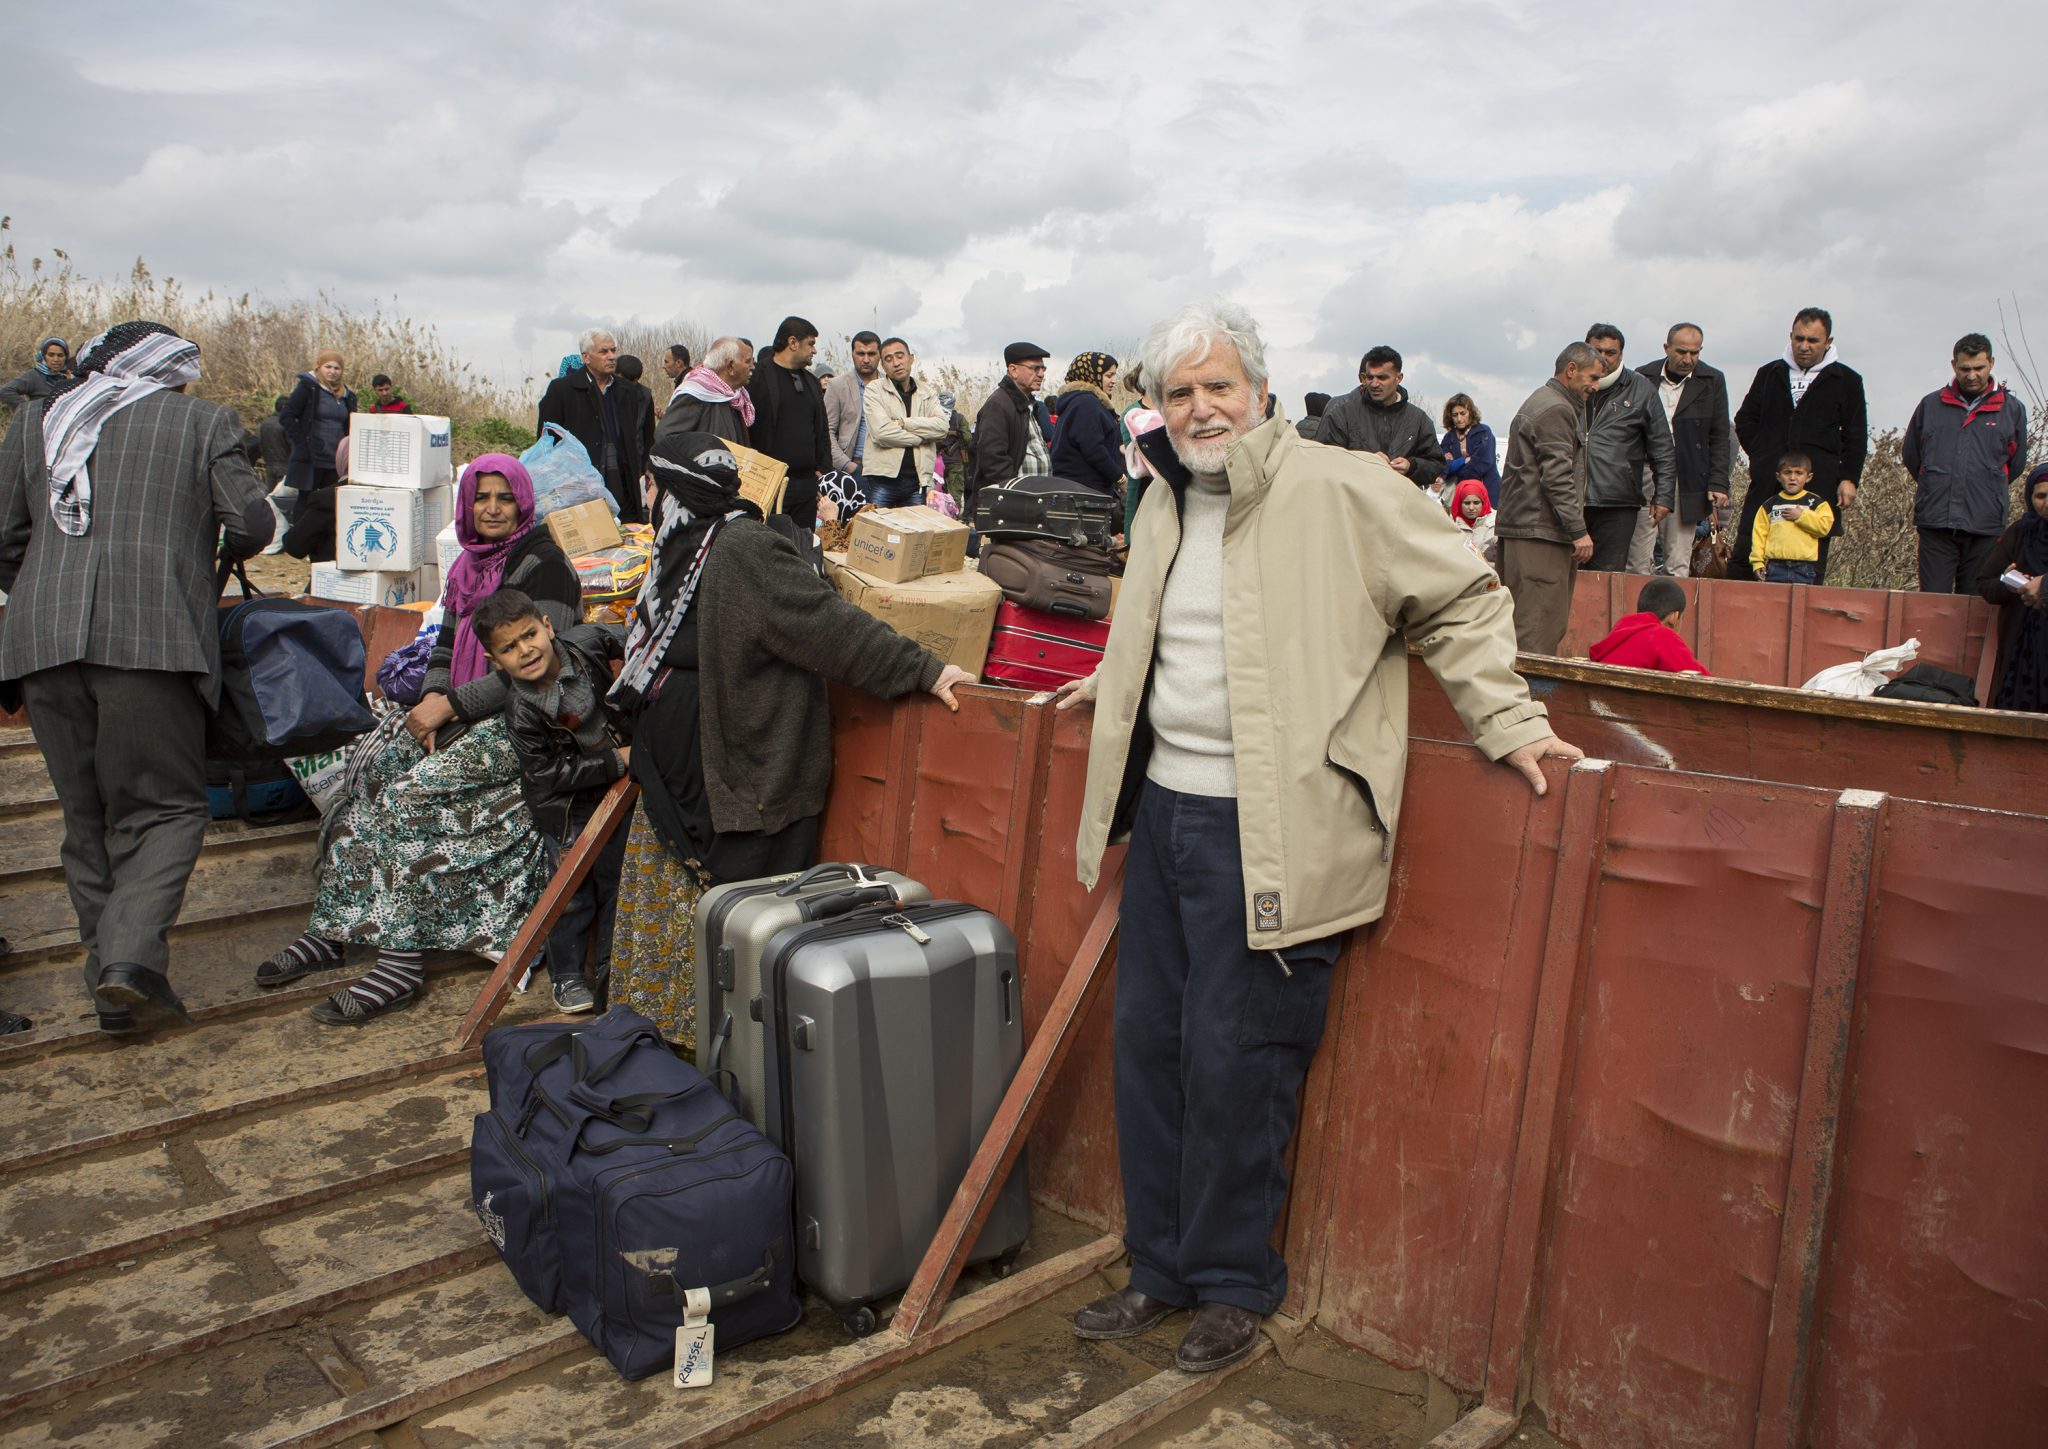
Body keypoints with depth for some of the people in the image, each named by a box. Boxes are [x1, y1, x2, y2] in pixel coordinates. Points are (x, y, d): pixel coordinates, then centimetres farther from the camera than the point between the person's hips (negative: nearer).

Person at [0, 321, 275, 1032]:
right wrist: (219, 554, 24)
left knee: (86, 816, 13)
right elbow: (252, 525, 3)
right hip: (152, 635, -4)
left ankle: (114, 985, 15)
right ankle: (129, 956, -16)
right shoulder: (202, 420, 10)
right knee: (167, 806, 3)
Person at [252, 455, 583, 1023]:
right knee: (369, 769, -12)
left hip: (518, 720, -8)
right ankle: (332, 928, -8)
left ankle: (403, 960, -24)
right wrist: (431, 699, -5)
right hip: (462, 711, 8)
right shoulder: (468, 565, 17)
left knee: (413, 793, -25)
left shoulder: (543, 563, -9)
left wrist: (452, 704, -18)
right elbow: (446, 649, 17)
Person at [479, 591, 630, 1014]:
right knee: (573, 889, 2)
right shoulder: (522, 708, -28)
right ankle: (568, 977, 22)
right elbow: (548, 775, -23)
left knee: (616, 875, 12)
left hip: (614, 786, 5)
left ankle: (608, 967, 28)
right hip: (564, 804, -4)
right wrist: (615, 762, -24)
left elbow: (623, 646, 8)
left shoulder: (587, 641, -17)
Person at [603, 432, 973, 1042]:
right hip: (679, 774, 10)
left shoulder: (744, 552, -20)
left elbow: (835, 626, -23)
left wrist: (924, 669, -26)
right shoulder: (688, 550, 11)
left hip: (739, 781, -10)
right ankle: (665, 1027, 30)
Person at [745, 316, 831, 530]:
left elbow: (822, 430, 24)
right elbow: (743, 429, -8)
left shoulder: (811, 382, 20)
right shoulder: (758, 378, -4)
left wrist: (823, 470, 12)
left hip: (807, 483, 7)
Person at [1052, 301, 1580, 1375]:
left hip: (1267, 832, -7)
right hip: (1164, 807, 7)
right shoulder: (1164, 504, 13)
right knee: (1146, 1042, 12)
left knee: (1233, 1063, -2)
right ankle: (1160, 1268, 29)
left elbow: (1459, 601, -3)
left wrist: (1505, 724, -7)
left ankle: (1234, 1285, 21)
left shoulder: (1344, 492, -9)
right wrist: (1115, 685, 38)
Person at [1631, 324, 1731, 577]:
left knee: (1678, 568, 2)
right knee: (1637, 564, -1)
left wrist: (1718, 483, -1)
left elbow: (1719, 438, 8)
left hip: (1687, 481, 0)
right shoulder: (1642, 377, 5)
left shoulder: (1712, 381, 7)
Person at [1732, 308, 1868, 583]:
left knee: (1811, 568, -1)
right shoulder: (1769, 374, 13)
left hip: (1820, 485, -2)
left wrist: (1849, 479, -1)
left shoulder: (1846, 381, 8)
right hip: (1766, 483, 2)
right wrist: (1761, 456, 7)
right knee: (1742, 559, -1)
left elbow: (1856, 436, 8)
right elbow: (1744, 419, 19)